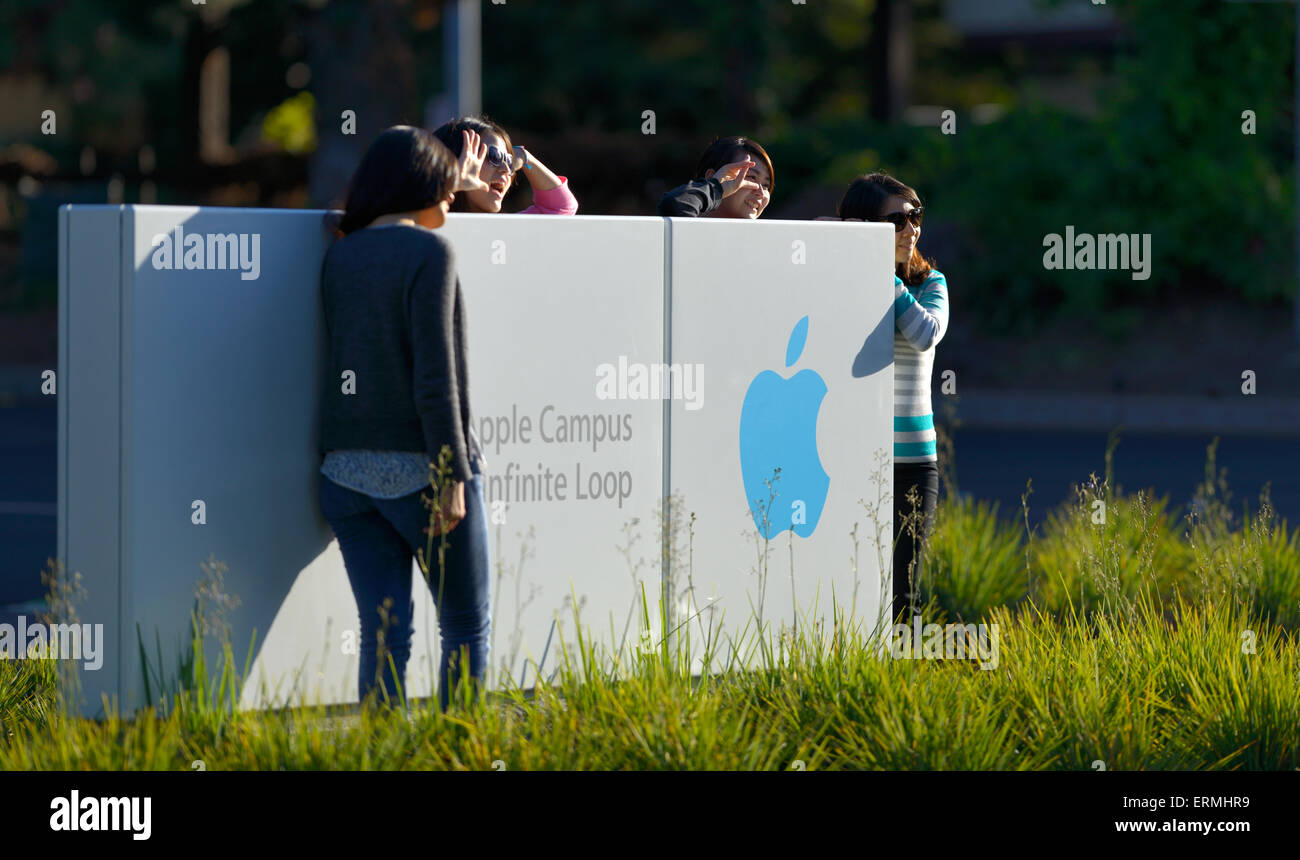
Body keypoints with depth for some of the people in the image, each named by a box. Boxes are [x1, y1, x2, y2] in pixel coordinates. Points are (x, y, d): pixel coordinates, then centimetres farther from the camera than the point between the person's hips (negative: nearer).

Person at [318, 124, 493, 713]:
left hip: (349, 467, 6)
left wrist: (451, 183, 41)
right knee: (467, 626, 8)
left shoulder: (339, 255, 8)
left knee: (383, 631, 6)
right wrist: (453, 476, -16)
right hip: (420, 464, -6)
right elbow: (434, 378, -17)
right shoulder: (429, 252, -11)